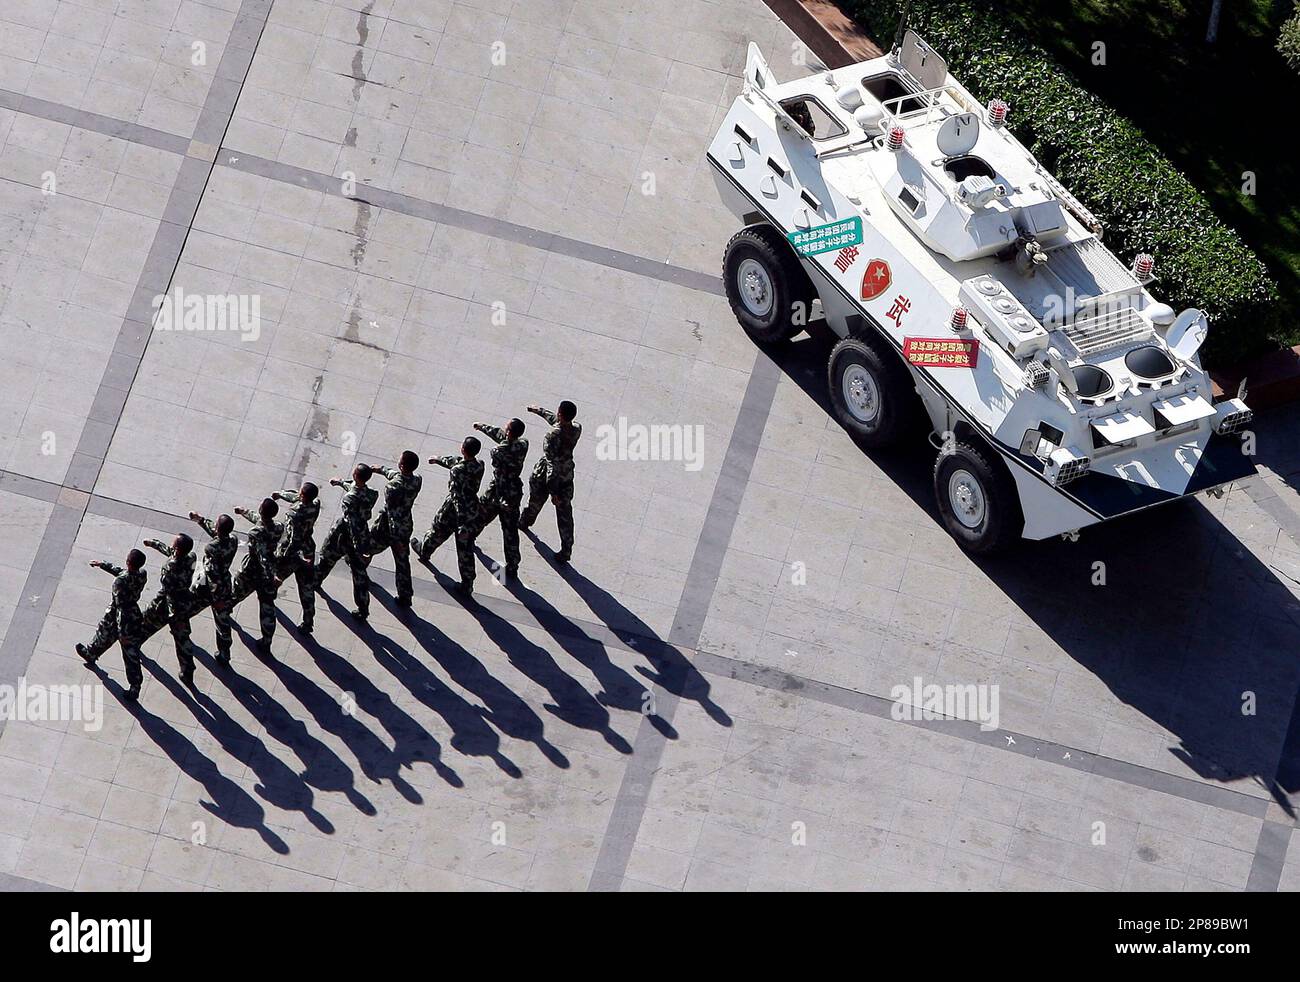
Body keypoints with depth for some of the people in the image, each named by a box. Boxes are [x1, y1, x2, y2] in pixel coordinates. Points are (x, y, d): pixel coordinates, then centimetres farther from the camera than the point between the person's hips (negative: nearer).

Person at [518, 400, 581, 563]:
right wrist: (539, 411, 20)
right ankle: (566, 550, 16)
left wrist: (553, 490, -26)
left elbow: (551, 463, -31)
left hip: (544, 476, -3)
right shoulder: (577, 429, -16)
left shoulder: (551, 436, -34)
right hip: (566, 477, 3)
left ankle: (525, 522, 57)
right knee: (565, 515, 12)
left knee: (535, 501, 29)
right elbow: (556, 420, 5)